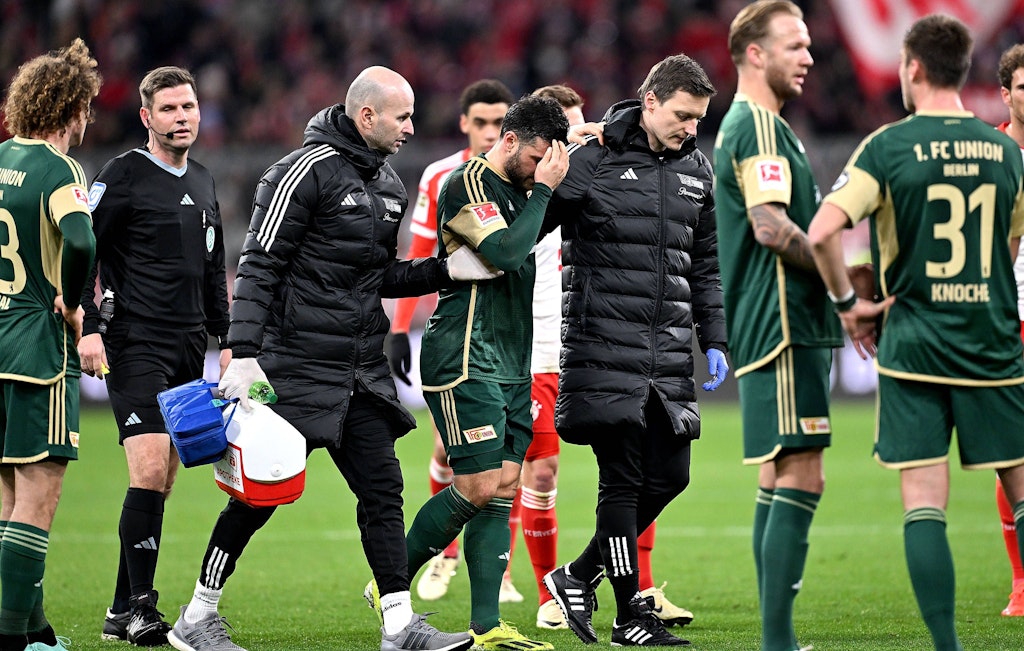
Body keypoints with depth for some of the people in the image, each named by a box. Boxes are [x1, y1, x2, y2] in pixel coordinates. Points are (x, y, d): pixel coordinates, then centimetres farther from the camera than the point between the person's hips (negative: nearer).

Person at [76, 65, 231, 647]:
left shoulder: (204, 183, 17)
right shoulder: (124, 176, -5)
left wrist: (226, 341, 20)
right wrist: (89, 328, -17)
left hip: (189, 350, 7)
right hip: (136, 345, -7)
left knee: (163, 482, 6)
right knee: (150, 470, -18)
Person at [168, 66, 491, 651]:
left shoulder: (389, 185, 14)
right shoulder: (307, 171, -12)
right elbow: (260, 267, -14)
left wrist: (446, 271, 8)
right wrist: (245, 354, -21)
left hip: (363, 373, 8)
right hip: (299, 363, -8)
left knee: (383, 488, 2)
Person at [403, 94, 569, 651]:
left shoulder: (520, 188, 16)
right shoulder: (468, 184, -12)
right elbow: (506, 251, -23)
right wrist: (543, 188, -15)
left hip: (510, 365, 9)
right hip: (466, 360, -9)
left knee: (503, 490, 3)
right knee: (478, 488, -11)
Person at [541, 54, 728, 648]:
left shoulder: (698, 170, 13)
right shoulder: (592, 159, -6)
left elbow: (705, 265, 20)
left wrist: (714, 341, 15)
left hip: (669, 355, 6)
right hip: (605, 348, -6)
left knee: (670, 475, 6)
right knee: (622, 480, -6)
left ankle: (579, 576, 23)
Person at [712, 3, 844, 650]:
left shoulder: (746, 125, 20)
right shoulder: (759, 127, -12)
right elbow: (771, 227, -22)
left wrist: (834, 279, 15)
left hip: (786, 326, 11)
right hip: (782, 328, -11)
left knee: (780, 479, 11)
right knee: (801, 478, -12)